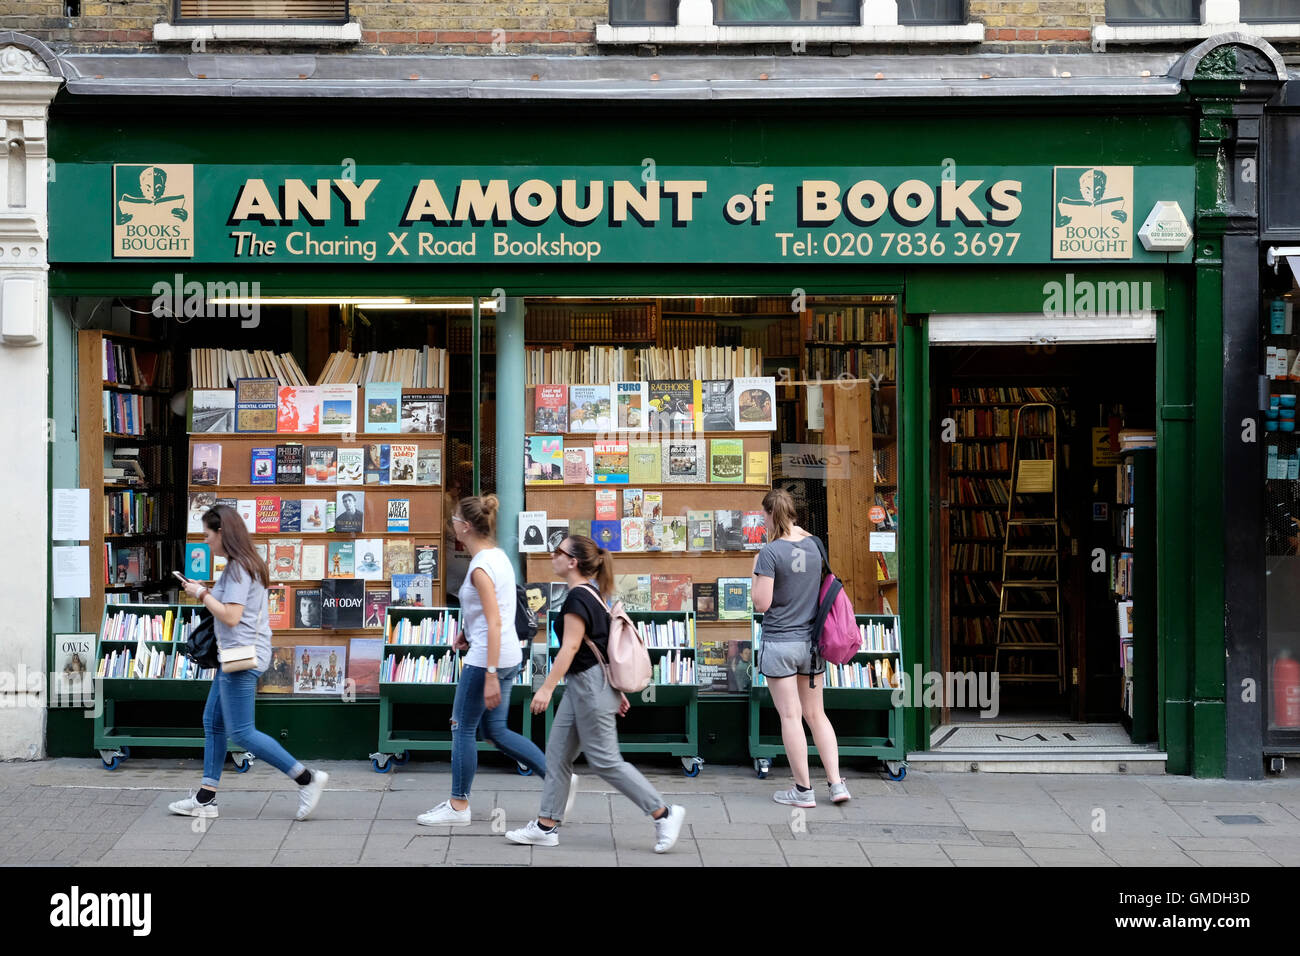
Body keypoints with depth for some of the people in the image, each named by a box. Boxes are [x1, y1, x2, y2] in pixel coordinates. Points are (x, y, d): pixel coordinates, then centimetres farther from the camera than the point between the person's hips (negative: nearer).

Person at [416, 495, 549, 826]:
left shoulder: (481, 567, -17)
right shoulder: (498, 556, 11)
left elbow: (494, 623, -22)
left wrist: (490, 676, -24)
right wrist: (469, 632, 15)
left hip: (487, 659, -9)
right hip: (509, 657, 9)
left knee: (463, 728, 3)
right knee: (496, 731, 15)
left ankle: (458, 806, 13)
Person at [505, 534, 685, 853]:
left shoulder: (577, 598, -17)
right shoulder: (593, 594, 13)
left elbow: (570, 647, -22)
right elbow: (605, 647, 16)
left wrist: (547, 688, -24)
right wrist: (616, 691, 19)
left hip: (590, 686, -10)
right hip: (582, 686, 10)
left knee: (605, 761, -6)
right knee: (557, 755, 11)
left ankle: (664, 814, -2)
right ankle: (546, 826, 14)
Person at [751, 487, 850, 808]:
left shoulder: (771, 552, -15)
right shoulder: (813, 545, 2)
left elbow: (761, 604, -17)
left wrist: (755, 572, -1)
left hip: (779, 642, -6)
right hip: (811, 641, 6)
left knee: (791, 716, 2)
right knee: (816, 714, 14)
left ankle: (803, 790, 6)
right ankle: (836, 782, 10)